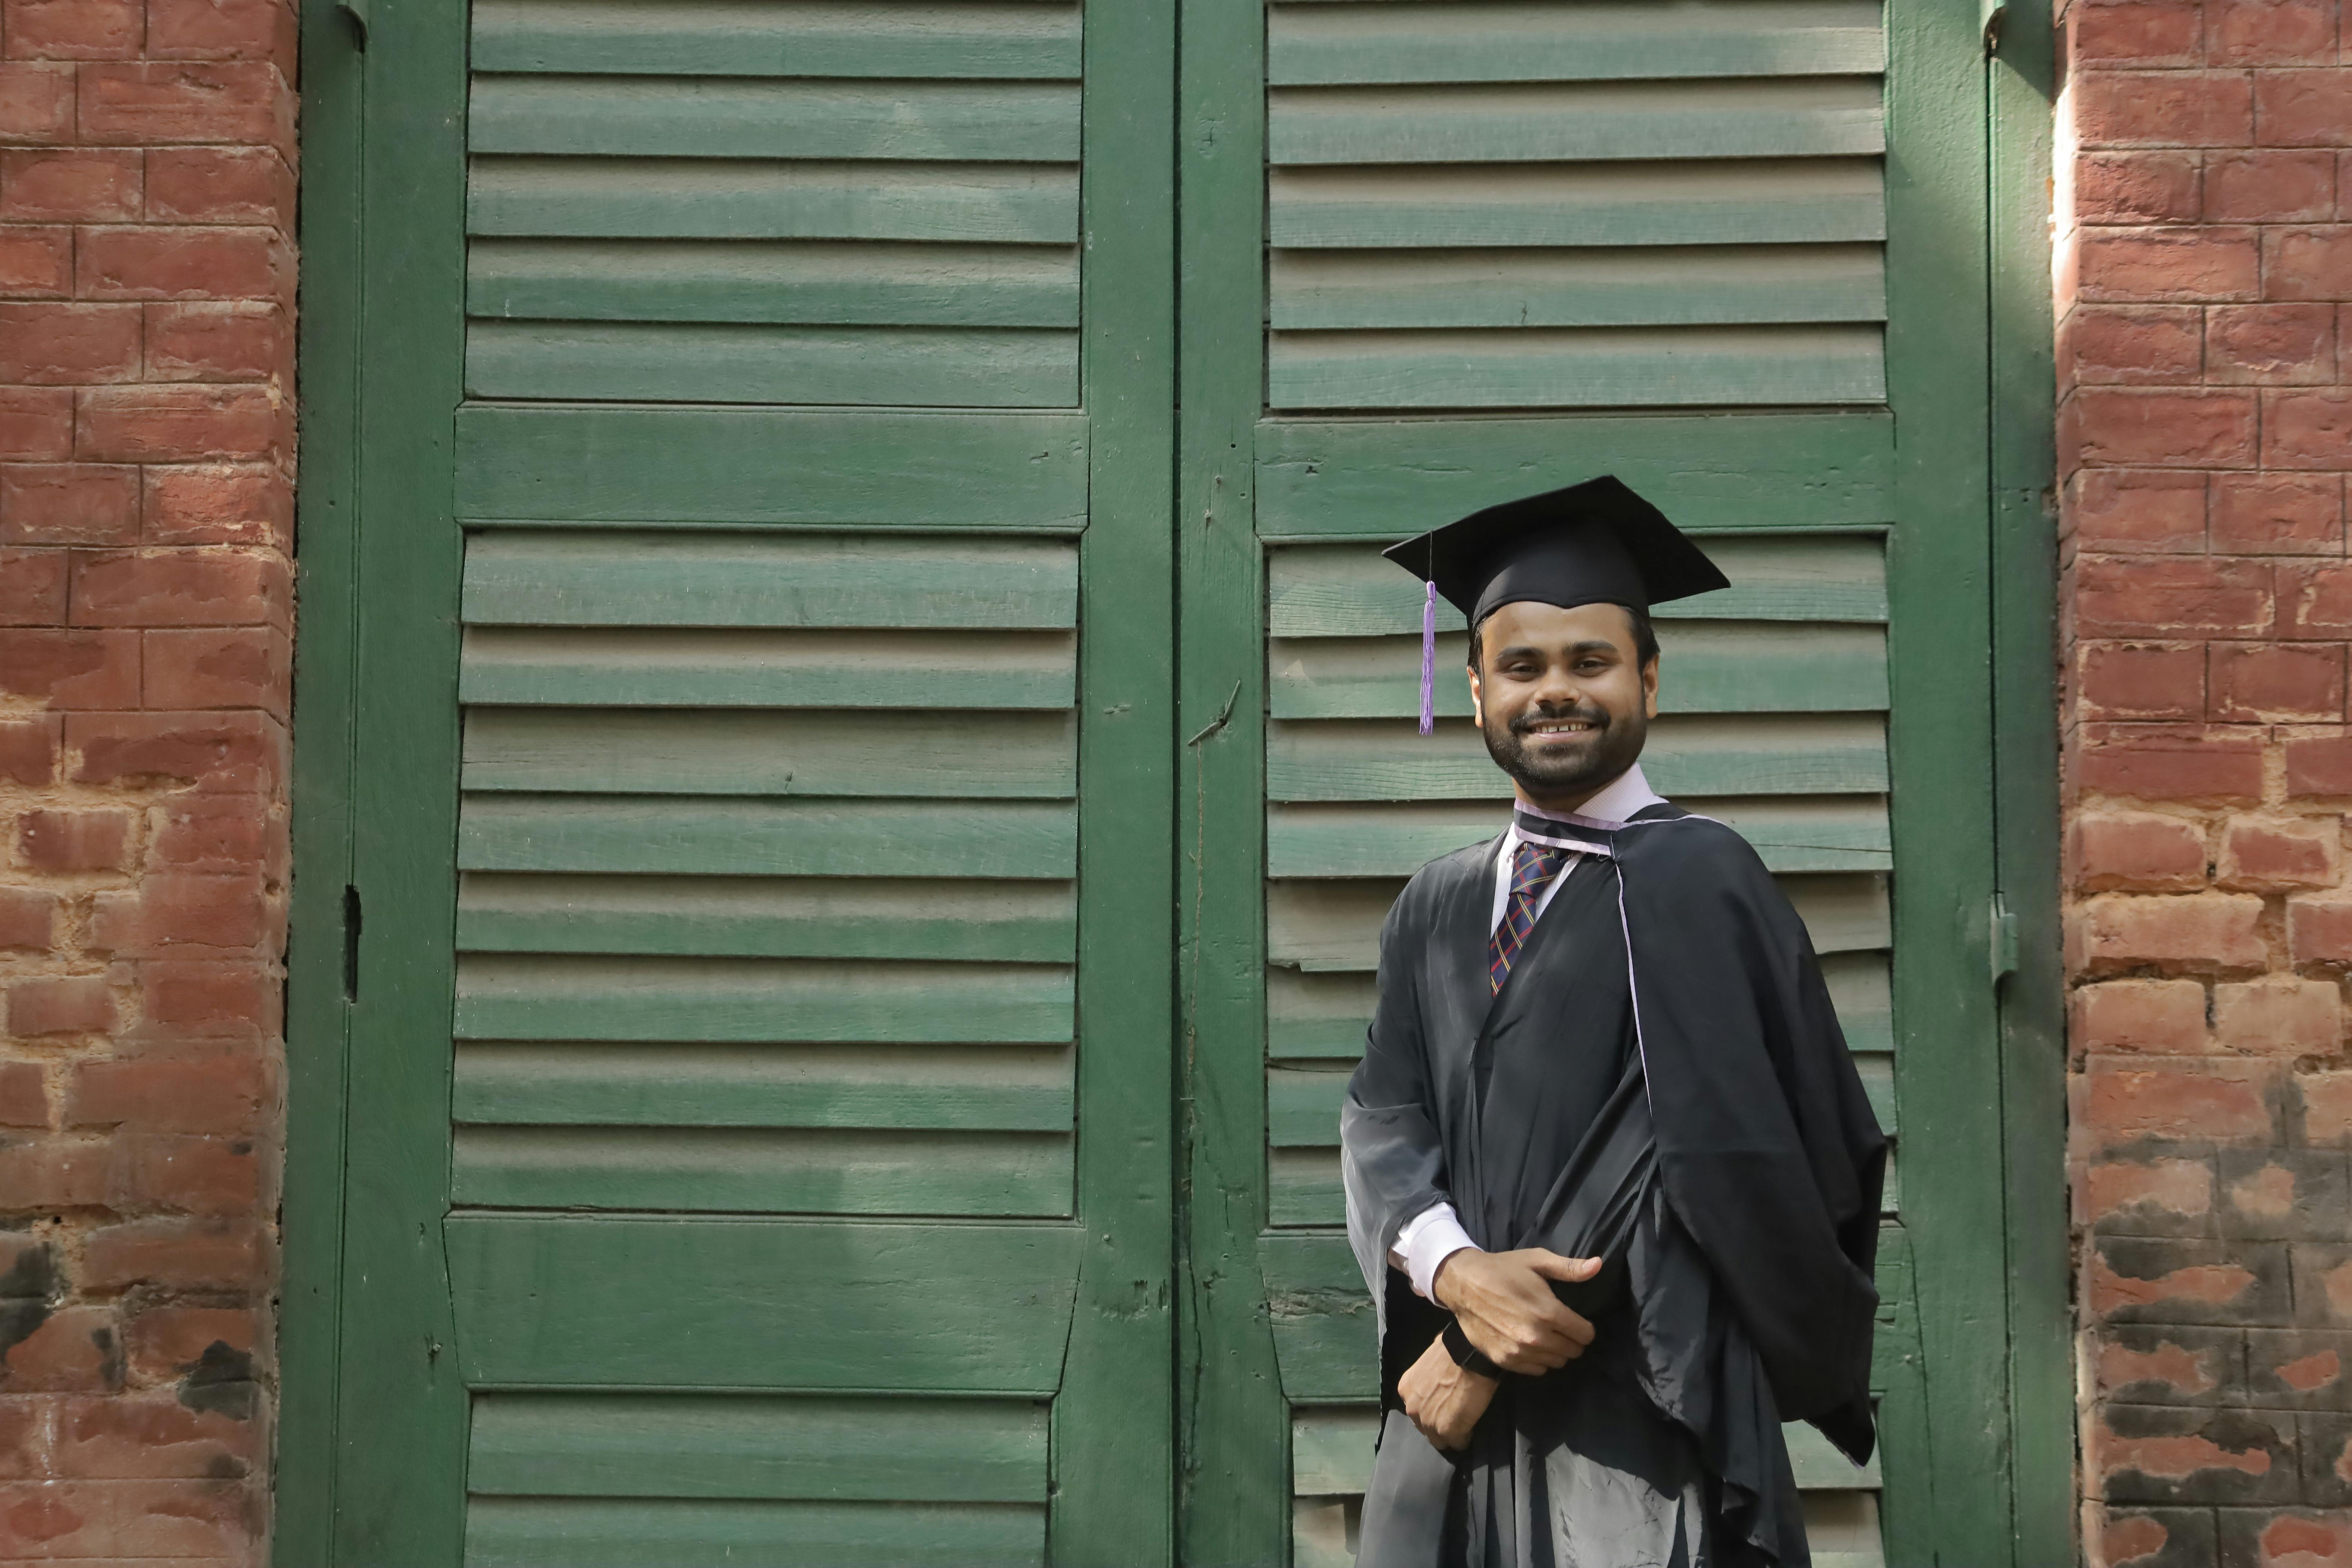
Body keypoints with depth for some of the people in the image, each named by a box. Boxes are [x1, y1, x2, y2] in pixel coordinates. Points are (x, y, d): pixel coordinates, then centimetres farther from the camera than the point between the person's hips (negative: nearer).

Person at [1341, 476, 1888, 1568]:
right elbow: (1385, 1120, 4)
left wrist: (1482, 1351, -12)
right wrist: (1456, 1271, -18)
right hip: (1449, 1432, 5)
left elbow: (1708, 1149, -14)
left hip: (1635, 1419, -5)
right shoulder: (1435, 909, 13)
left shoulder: (1695, 881, -5)